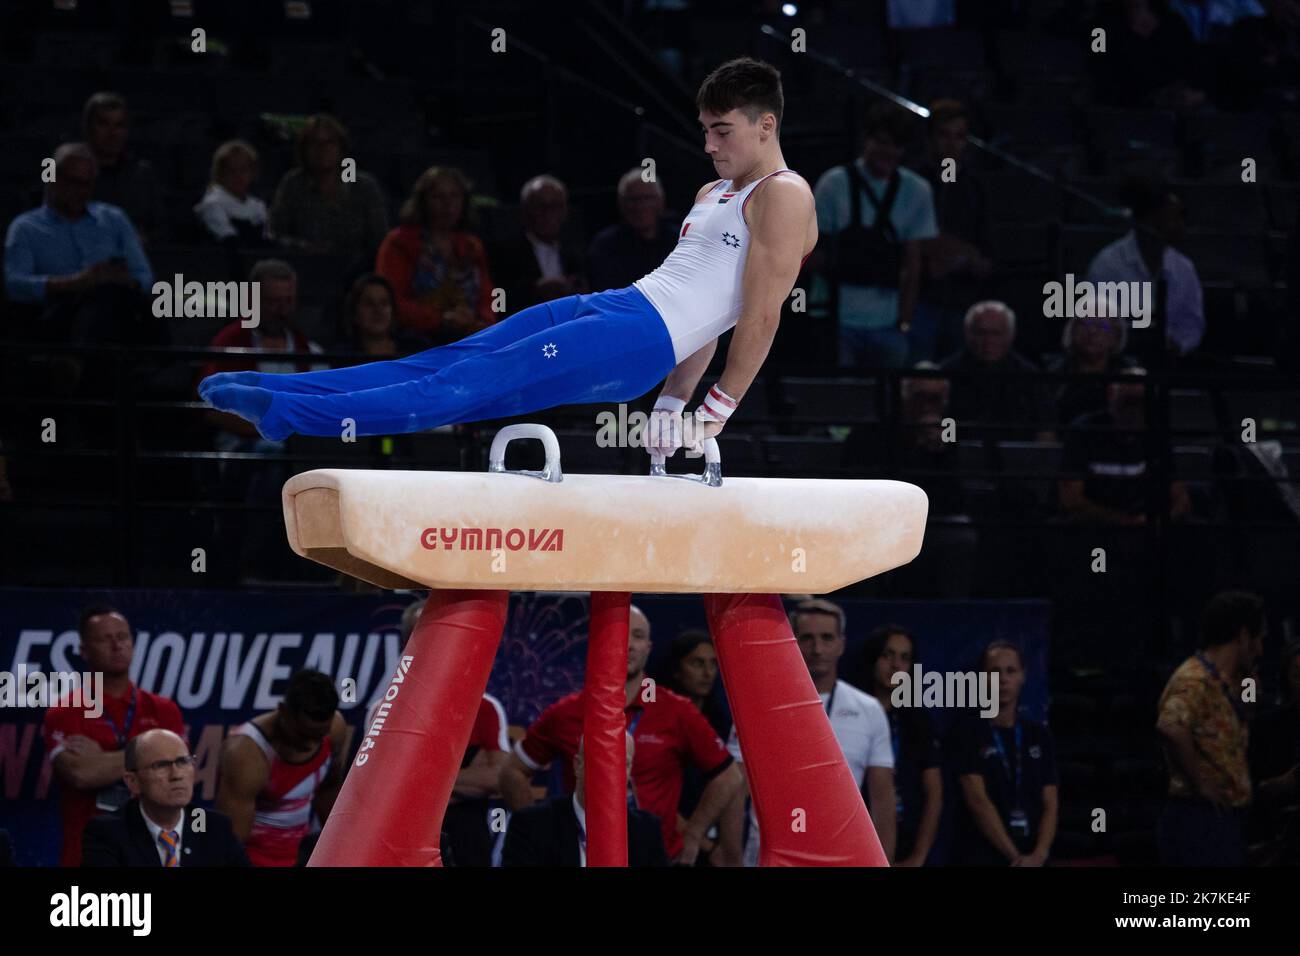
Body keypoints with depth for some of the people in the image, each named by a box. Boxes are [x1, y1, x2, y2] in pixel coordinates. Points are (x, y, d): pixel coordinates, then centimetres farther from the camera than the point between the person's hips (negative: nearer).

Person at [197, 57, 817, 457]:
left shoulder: (784, 196, -4)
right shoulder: (713, 195, 27)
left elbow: (762, 313, -11)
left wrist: (716, 413, -12)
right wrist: (672, 403, 21)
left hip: (642, 337, -9)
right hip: (610, 308, 9)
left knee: (477, 382, -18)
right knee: (450, 361, -4)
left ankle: (290, 413, -28)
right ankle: (278, 391, -12)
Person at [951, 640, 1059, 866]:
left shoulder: (1040, 736, 14)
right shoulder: (968, 733, 1)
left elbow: (1050, 805, 9)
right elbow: (977, 800, -7)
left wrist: (1039, 855, -10)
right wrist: (1015, 856, -13)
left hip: (1032, 861, 4)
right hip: (982, 859, -4)